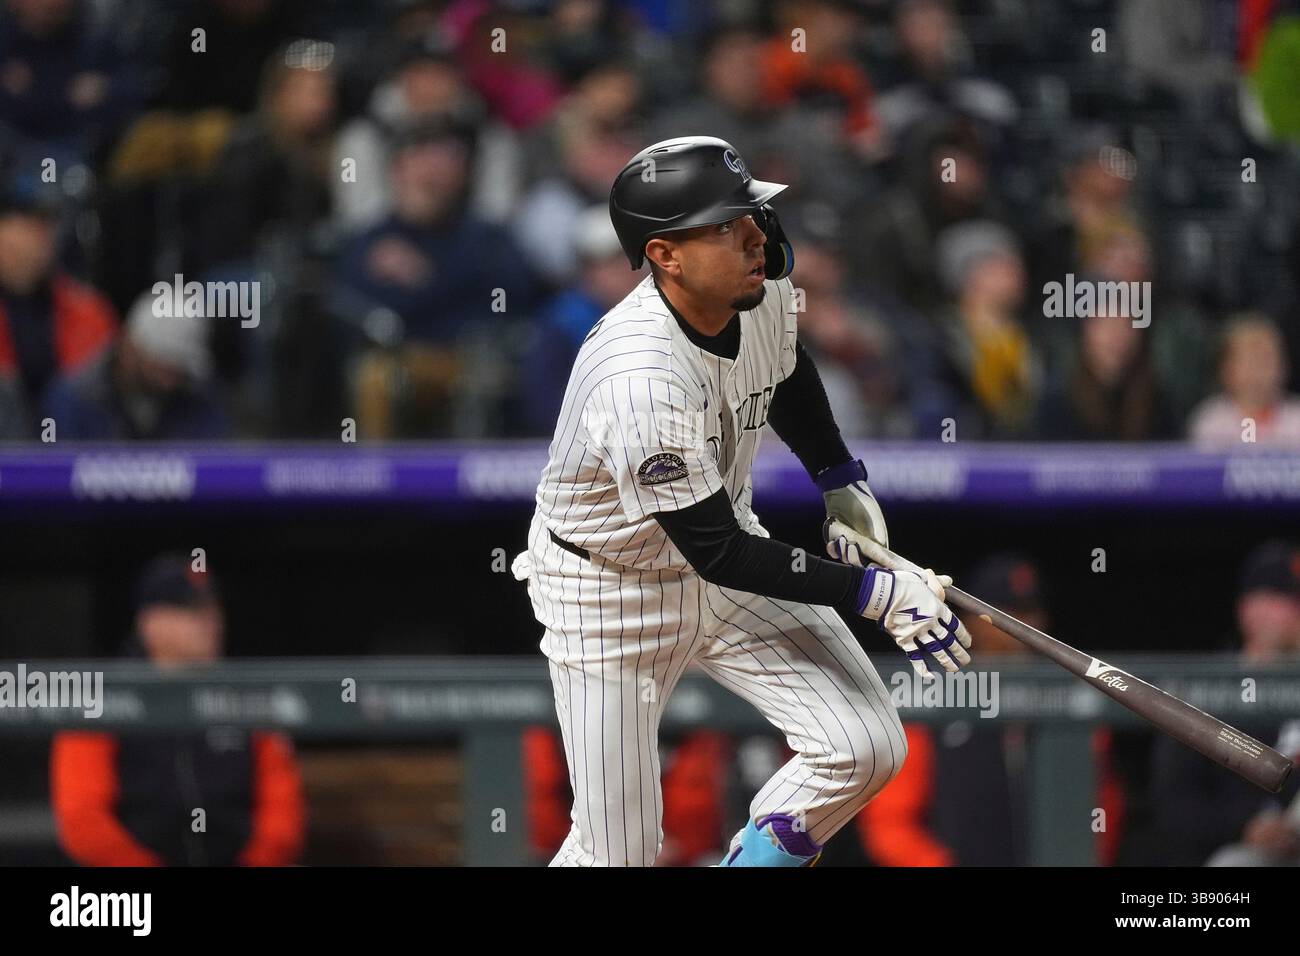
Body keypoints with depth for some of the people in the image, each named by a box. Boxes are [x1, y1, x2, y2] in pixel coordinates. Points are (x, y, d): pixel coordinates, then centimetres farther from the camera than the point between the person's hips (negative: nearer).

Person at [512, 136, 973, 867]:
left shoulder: (763, 287, -13)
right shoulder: (641, 378, -36)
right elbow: (720, 555, -30)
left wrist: (844, 483, 9)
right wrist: (876, 594, -29)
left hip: (726, 541, 7)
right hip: (612, 594, -7)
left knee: (867, 749, -8)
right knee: (619, 850, -5)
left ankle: (756, 858, 15)